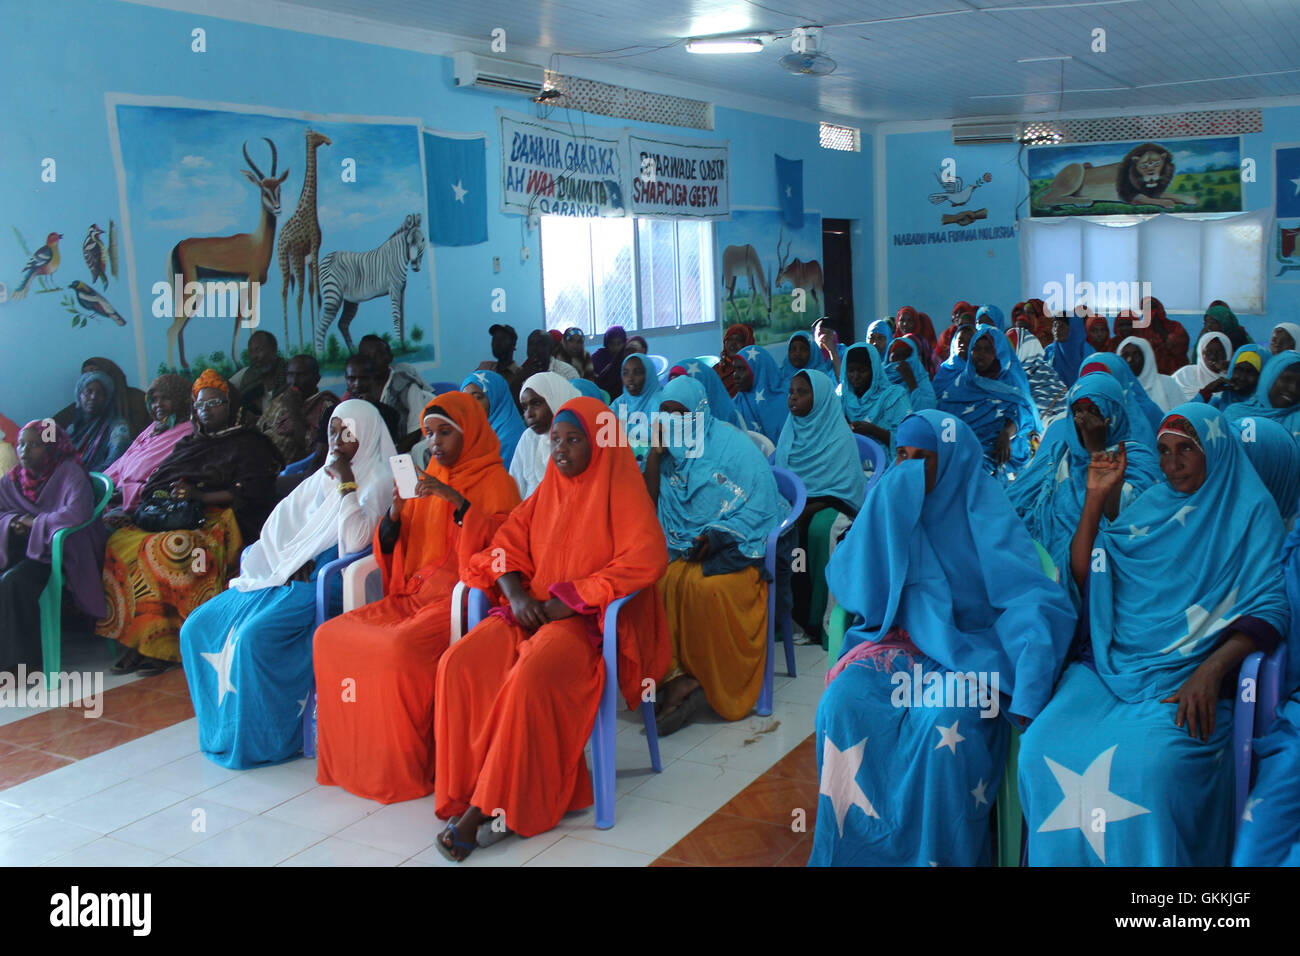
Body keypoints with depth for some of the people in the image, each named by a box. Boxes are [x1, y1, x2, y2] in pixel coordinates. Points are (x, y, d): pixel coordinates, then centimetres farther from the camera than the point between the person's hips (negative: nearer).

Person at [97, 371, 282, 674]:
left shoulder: (248, 446, 8)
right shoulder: (188, 444, 29)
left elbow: (249, 494, -6)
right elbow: (156, 483, 25)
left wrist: (199, 496, -14)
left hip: (216, 521, -6)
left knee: (169, 549, -34)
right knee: (120, 543, -20)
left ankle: (165, 644, -26)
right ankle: (140, 639, -21)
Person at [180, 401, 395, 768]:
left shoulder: (377, 481, -5)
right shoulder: (325, 476, 19)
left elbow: (355, 541, -20)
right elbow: (283, 525, 18)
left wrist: (346, 485, -18)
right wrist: (294, 563, -1)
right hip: (285, 575, 9)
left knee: (254, 636, -29)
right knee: (198, 626, -2)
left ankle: (260, 739, -13)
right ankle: (221, 723, 7)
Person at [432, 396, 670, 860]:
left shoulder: (621, 491, -3)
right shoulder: (547, 492, 16)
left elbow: (645, 561, -15)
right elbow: (506, 547, 15)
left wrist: (567, 601, -17)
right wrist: (517, 595, -8)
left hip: (593, 621, -6)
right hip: (533, 609, 6)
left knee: (531, 676, -35)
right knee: (458, 663, -20)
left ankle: (484, 806, -26)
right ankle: (466, 789, -17)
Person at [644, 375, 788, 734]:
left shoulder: (732, 445, -2)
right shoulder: (669, 449, 13)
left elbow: (761, 505, -8)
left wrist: (716, 537, -18)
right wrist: (655, 454, -2)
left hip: (732, 547, -5)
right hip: (681, 548, 5)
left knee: (706, 586, -35)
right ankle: (675, 674, -26)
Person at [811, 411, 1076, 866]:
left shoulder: (986, 517, -4)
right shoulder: (891, 509, 8)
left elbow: (1038, 603, -12)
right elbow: (844, 581, -4)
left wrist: (1028, 689, -28)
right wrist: (892, 494, -10)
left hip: (971, 652, -3)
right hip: (900, 644, 3)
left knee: (945, 723, -34)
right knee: (842, 705, -26)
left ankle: (941, 854, -14)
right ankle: (857, 848, -11)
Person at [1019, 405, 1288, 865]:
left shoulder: (1250, 511, 8)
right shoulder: (1151, 506, 20)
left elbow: (1271, 607, -3)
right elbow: (1082, 579, 15)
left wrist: (1210, 672, -18)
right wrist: (1095, 499, 6)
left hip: (1188, 674, -4)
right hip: (1111, 664, 4)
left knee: (1148, 763, -33)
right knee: (1043, 748, -24)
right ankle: (1062, 859, -6)